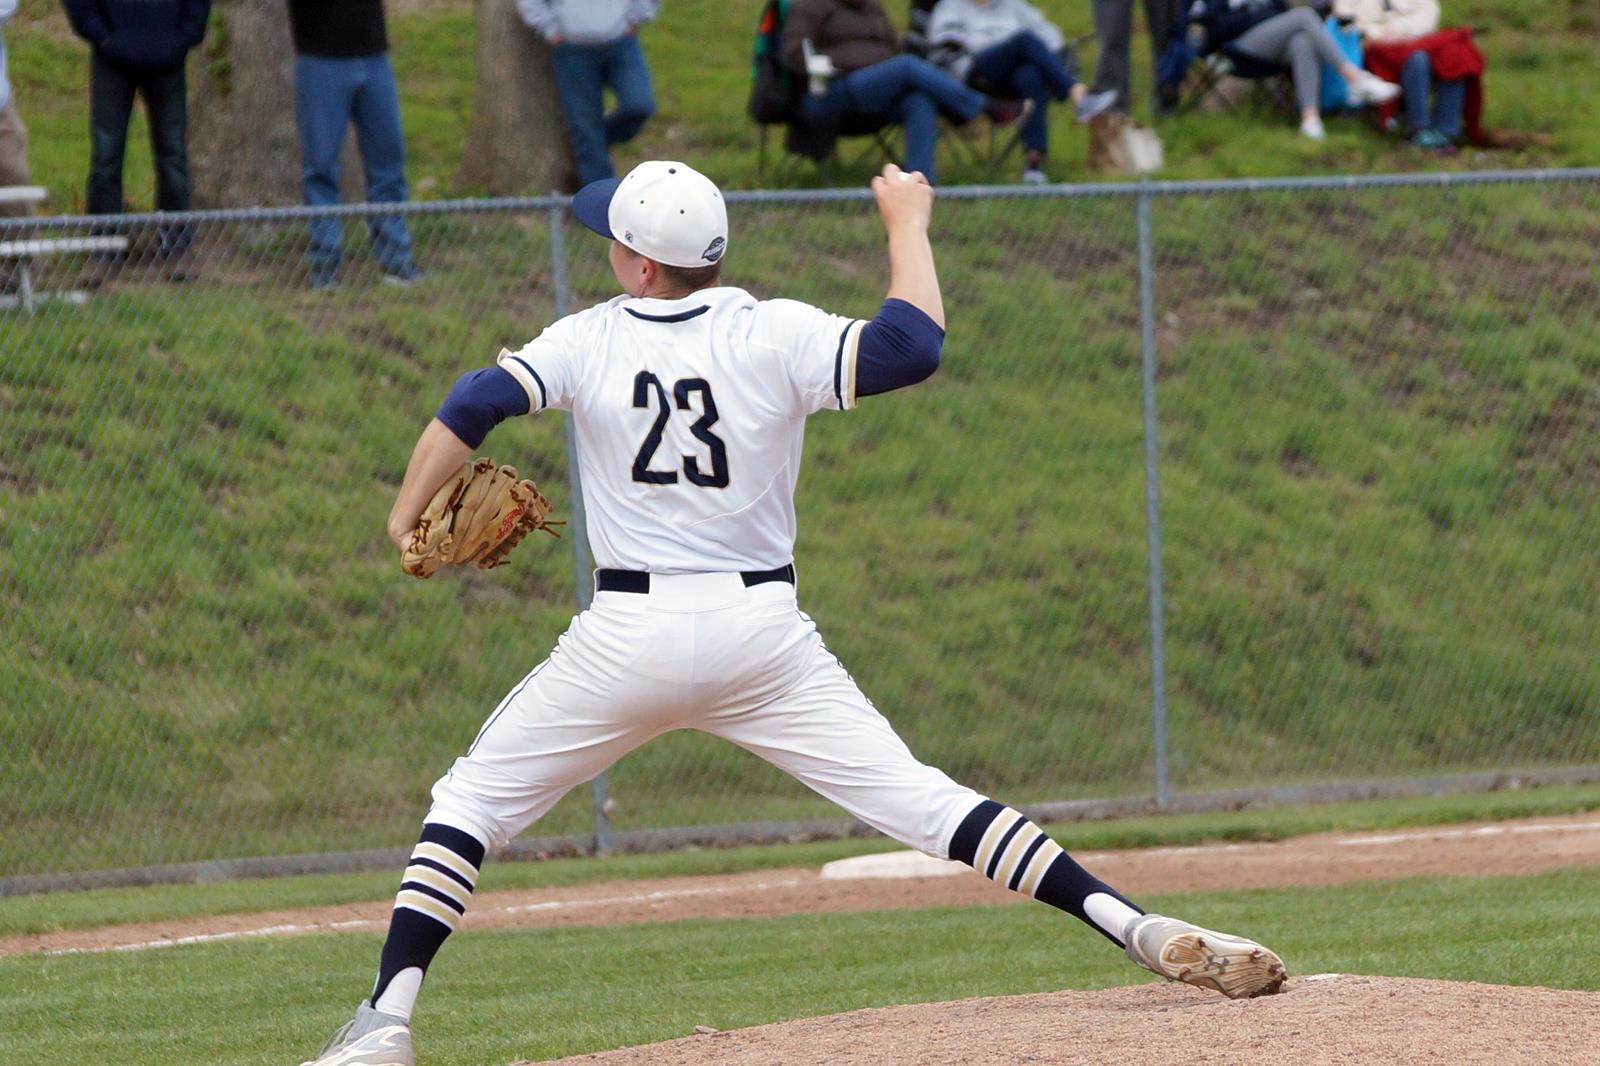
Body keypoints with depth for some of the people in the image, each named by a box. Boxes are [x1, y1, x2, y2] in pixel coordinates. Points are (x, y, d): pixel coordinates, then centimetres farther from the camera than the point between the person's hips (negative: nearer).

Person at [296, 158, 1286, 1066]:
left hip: (630, 635, -1)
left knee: (474, 800, 12)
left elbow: (469, 411, -10)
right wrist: (906, 224, 2)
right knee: (920, 800, 1)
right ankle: (1140, 927, -11)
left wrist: (409, 523, 4)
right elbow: (913, 346, -13)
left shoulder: (590, 341, -1)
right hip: (765, 634, 1)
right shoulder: (776, 336, -3)